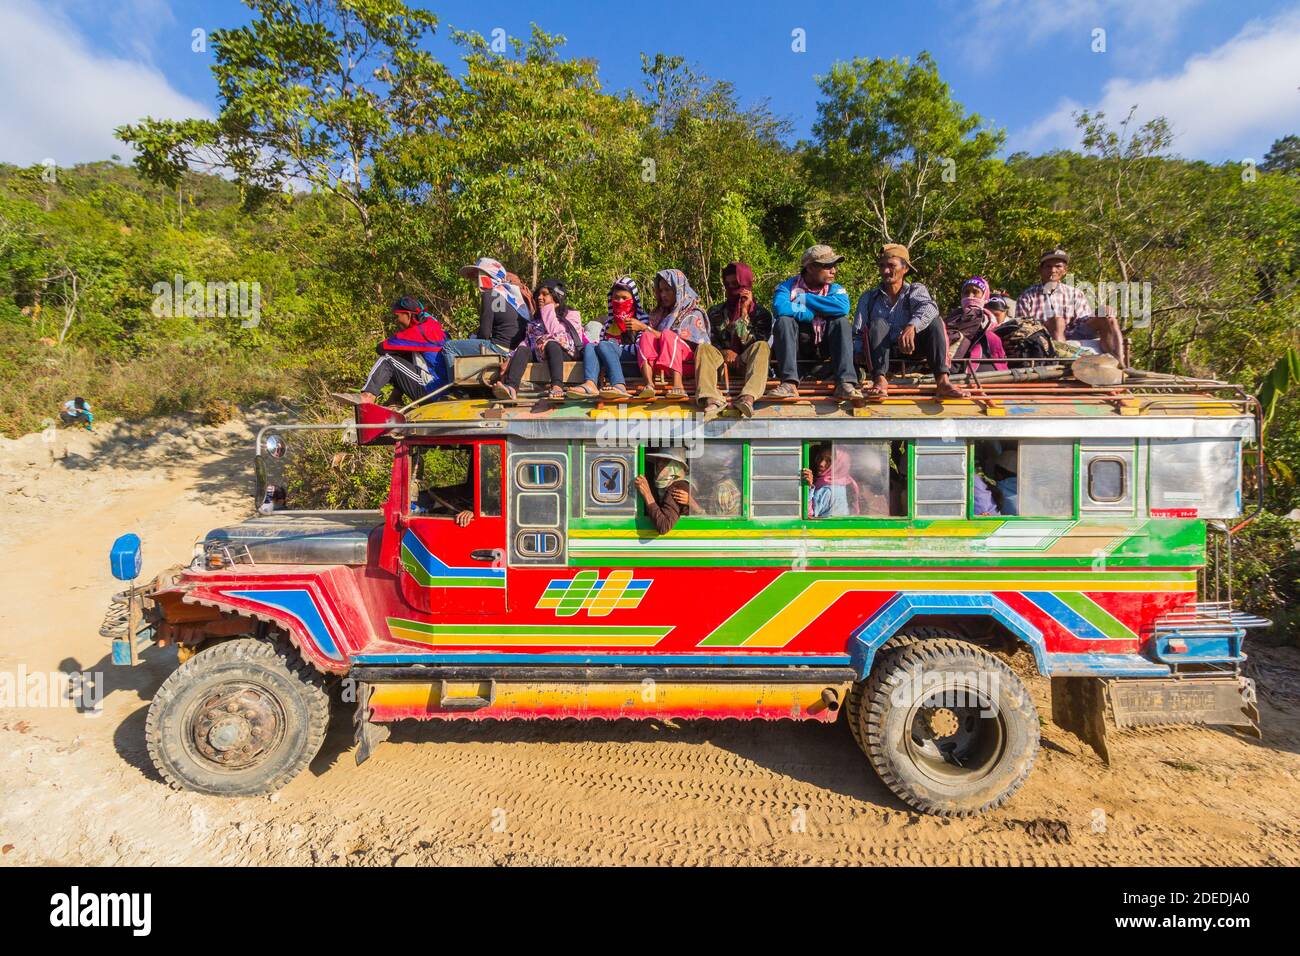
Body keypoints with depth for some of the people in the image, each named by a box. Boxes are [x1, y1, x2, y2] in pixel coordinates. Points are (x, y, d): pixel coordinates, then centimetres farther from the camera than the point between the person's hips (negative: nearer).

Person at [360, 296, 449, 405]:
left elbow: (382, 348, -12)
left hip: (429, 390, -10)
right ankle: (395, 400, 14)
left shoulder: (421, 331, -13)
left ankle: (367, 397, -20)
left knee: (387, 360, -6)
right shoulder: (430, 325, 18)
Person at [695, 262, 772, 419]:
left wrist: (744, 313, -7)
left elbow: (751, 344, -4)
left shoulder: (761, 313, 9)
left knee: (762, 346, -31)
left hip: (745, 362, -1)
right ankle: (711, 400, -52)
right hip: (722, 360, 1)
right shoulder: (716, 311, 16)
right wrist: (724, 352, -12)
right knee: (703, 348, -27)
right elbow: (710, 341, 8)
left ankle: (748, 398, -55)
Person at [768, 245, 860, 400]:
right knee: (783, 320, -26)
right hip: (794, 345, -2)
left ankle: (845, 382, -34)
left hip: (822, 347, 2)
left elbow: (843, 307, -23)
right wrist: (813, 313, -19)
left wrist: (804, 299, -19)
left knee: (841, 321, -20)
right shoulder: (788, 286, -4)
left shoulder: (835, 289, 2)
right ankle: (789, 383, -40)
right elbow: (779, 308, -28)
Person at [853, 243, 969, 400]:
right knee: (878, 323, -24)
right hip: (882, 354, 0)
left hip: (910, 350, 1)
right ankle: (879, 380, -43)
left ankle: (942, 381, -37)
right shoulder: (869, 298, 12)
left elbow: (929, 307, -16)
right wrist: (857, 358, -18)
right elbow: (858, 334, 2)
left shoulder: (916, 290, 9)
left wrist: (912, 326, -38)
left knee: (933, 321, -20)